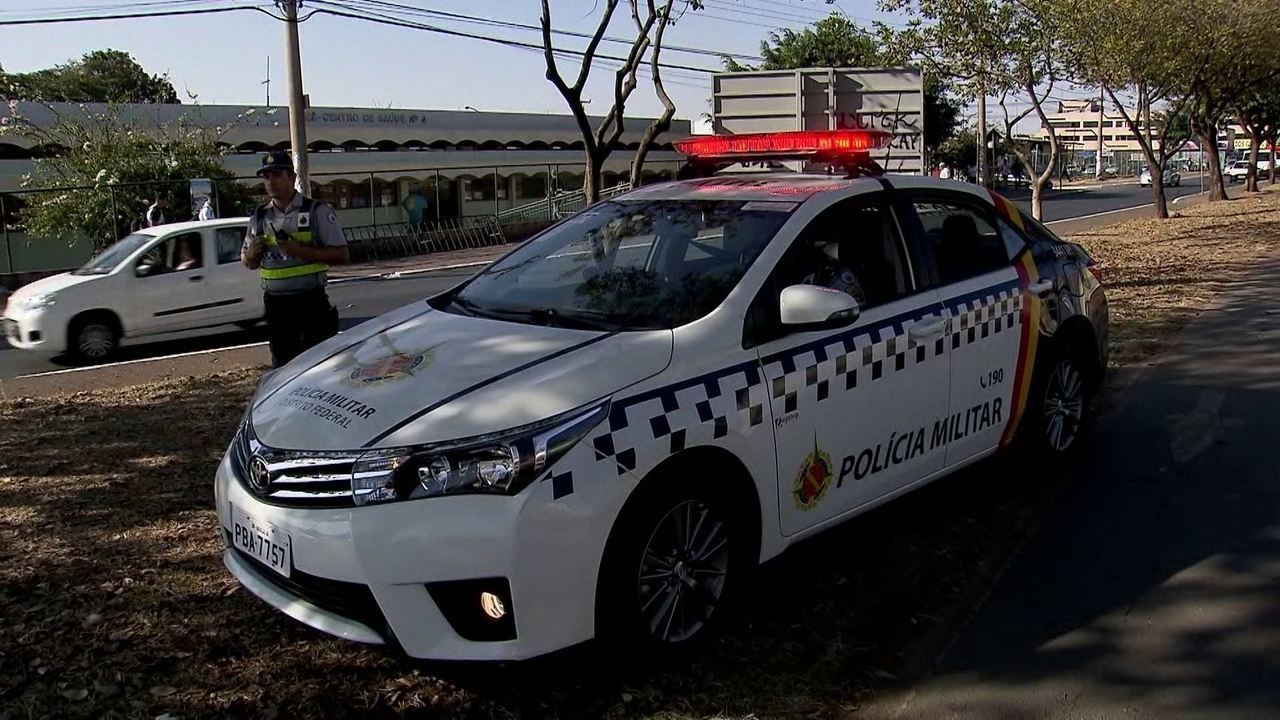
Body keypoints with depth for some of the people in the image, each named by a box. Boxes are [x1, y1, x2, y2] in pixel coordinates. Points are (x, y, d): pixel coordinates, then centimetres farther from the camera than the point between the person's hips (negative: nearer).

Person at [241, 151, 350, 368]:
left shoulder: (317, 212, -3)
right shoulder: (260, 217, 11)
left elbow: (341, 254, -7)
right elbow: (249, 263, 20)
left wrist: (301, 250, -18)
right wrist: (252, 253, -4)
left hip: (311, 302, -5)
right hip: (275, 305, 5)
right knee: (282, 367, 11)